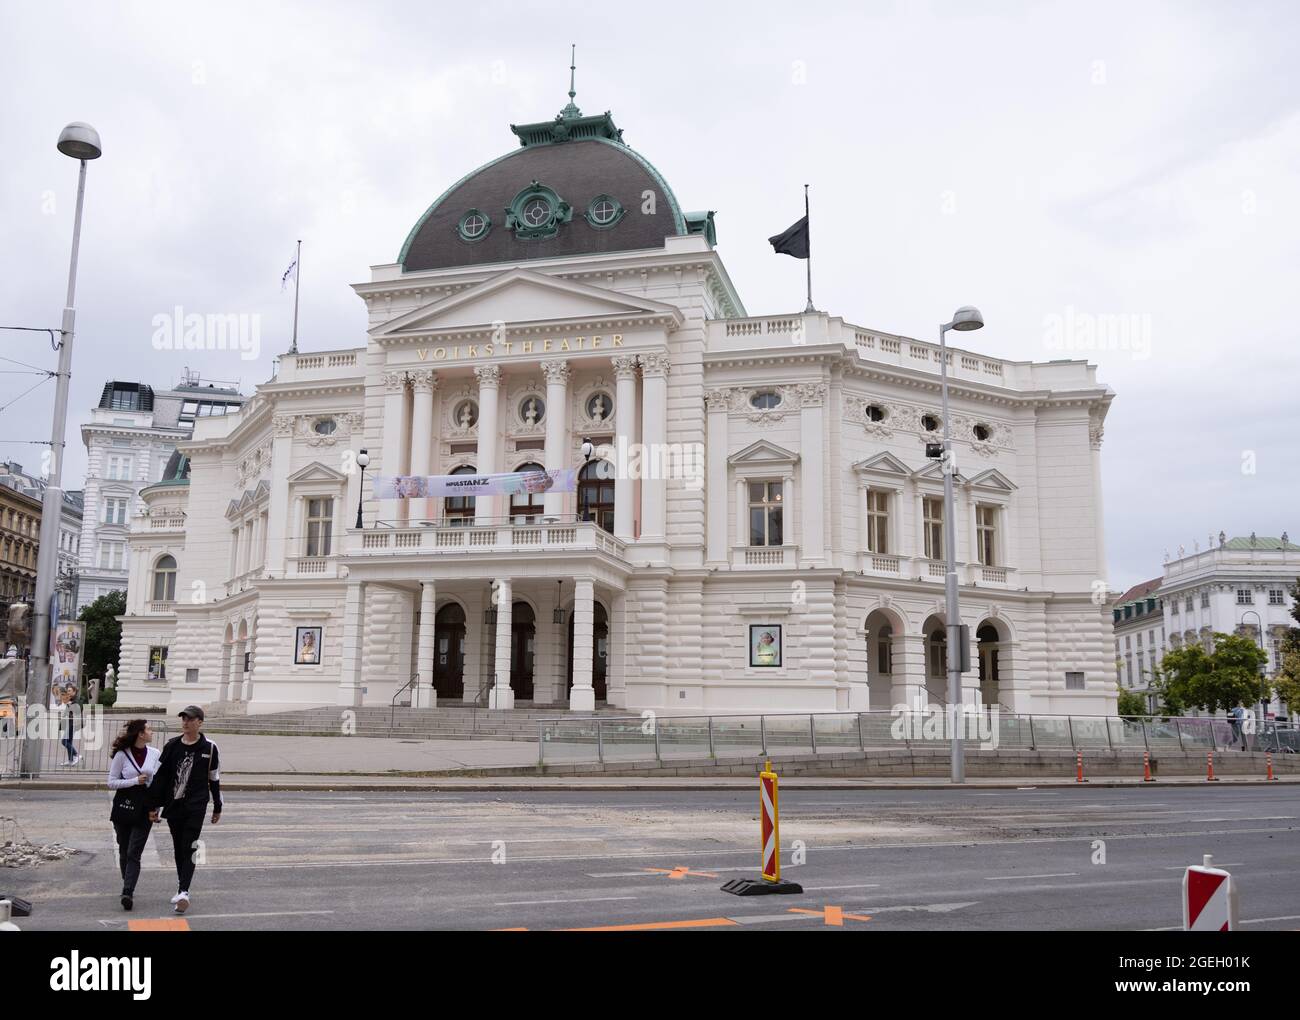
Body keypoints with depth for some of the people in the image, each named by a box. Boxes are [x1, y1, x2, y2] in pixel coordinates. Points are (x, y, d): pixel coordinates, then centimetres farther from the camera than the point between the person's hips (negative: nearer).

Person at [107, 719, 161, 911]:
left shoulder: (155, 754, 3)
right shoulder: (121, 755, -4)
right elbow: (111, 783, -3)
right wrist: (135, 781, -14)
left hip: (145, 808, 0)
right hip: (124, 806, 0)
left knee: (134, 853, -8)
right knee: (124, 852, 11)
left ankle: (127, 893, -13)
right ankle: (128, 887, 28)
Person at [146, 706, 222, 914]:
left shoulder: (209, 748, -2)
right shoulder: (172, 746, 4)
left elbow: (214, 779, 5)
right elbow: (160, 776, 8)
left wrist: (217, 808, 7)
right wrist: (153, 805, 5)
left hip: (196, 807, -4)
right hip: (173, 806, 4)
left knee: (189, 848, -9)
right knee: (178, 848, 12)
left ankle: (184, 892, -14)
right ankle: (182, 889, 23)